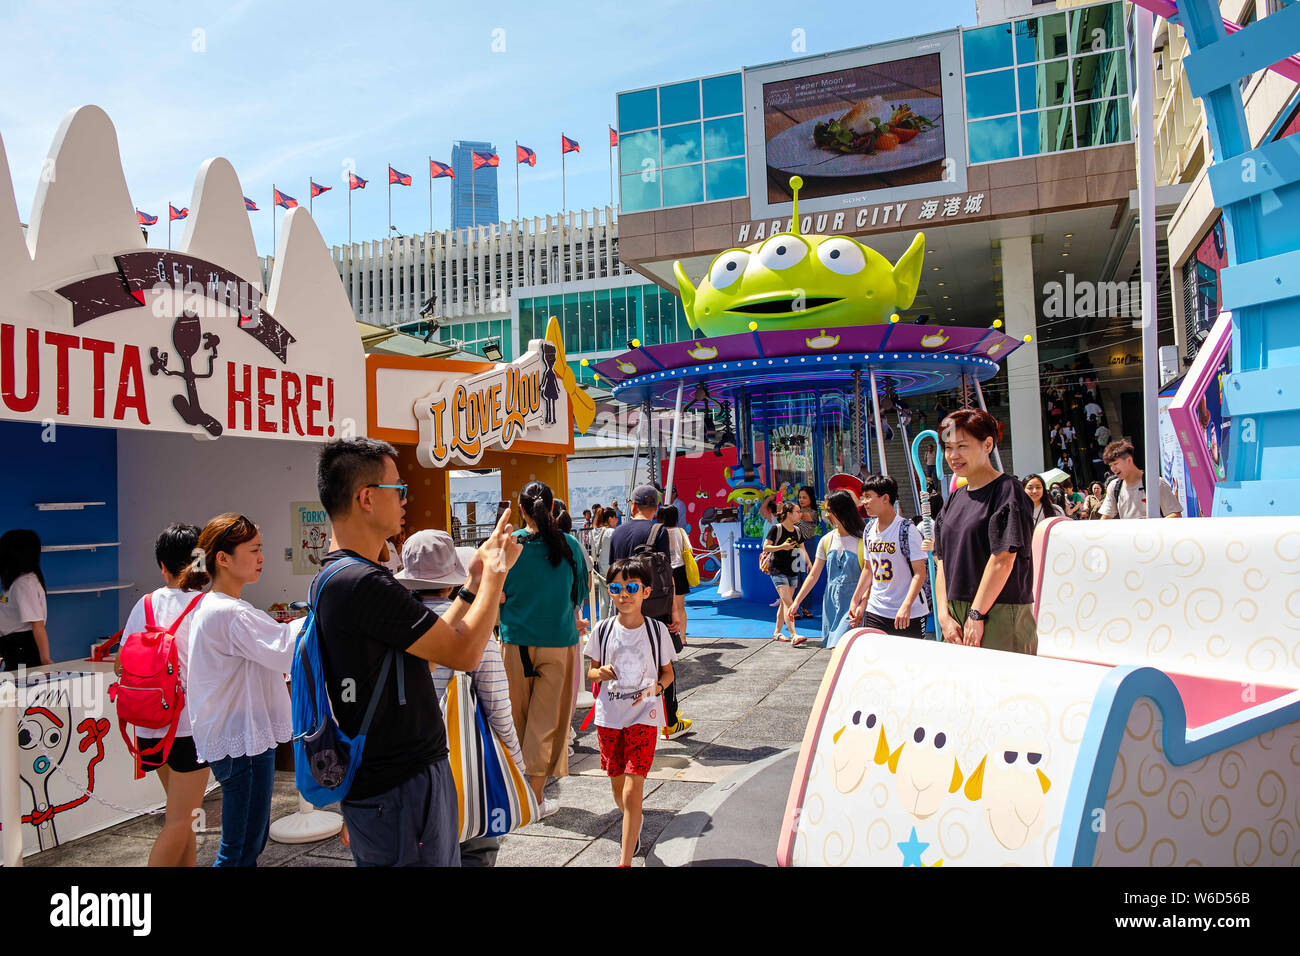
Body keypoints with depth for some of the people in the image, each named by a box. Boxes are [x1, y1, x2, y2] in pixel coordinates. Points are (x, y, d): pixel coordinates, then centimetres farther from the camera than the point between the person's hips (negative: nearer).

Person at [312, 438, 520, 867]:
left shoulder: (334, 576, 10)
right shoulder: (363, 582, -24)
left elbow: (436, 641, 13)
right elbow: (464, 652, -20)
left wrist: (473, 583, 11)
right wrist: (496, 572, -9)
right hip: (400, 788, -10)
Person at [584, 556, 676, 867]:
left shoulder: (657, 631, -6)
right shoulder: (603, 631, -3)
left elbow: (668, 672, 5)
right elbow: (592, 671, 9)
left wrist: (655, 688, -15)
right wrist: (599, 673, -14)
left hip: (643, 716, -3)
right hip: (608, 717, 3)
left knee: (632, 791, -10)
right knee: (617, 786, 17)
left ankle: (625, 860, -3)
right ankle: (634, 826, 48)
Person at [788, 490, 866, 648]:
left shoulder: (862, 540, -9)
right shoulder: (826, 540, 8)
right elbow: (813, 575, 12)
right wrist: (796, 601, 8)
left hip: (853, 603, -6)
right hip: (831, 603, 6)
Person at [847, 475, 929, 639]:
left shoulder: (907, 530, -12)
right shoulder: (869, 530, 9)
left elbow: (920, 573, -15)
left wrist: (906, 606, -25)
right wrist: (855, 600, 14)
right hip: (875, 612, 6)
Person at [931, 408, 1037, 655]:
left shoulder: (1007, 491, -7)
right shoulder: (954, 499, 15)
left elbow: (1003, 559, -14)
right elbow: (942, 561, 10)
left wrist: (976, 615, -14)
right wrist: (944, 615, 0)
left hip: (999, 617, -6)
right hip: (955, 616, 6)